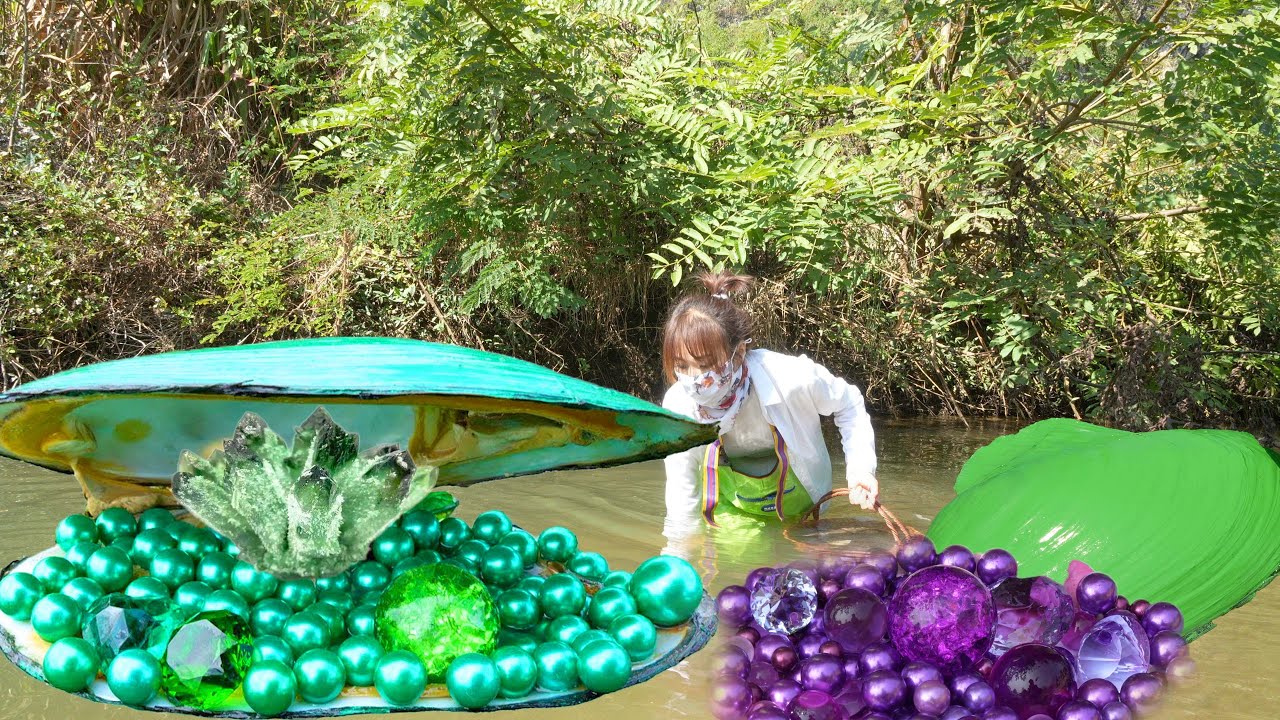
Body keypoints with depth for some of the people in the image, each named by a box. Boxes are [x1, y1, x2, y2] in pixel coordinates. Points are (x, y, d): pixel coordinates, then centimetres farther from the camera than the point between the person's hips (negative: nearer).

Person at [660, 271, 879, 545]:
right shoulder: (678, 404, -26)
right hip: (730, 505, 1)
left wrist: (861, 470, -20)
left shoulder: (789, 379, -34)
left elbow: (849, 404, -11)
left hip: (797, 500, -1)